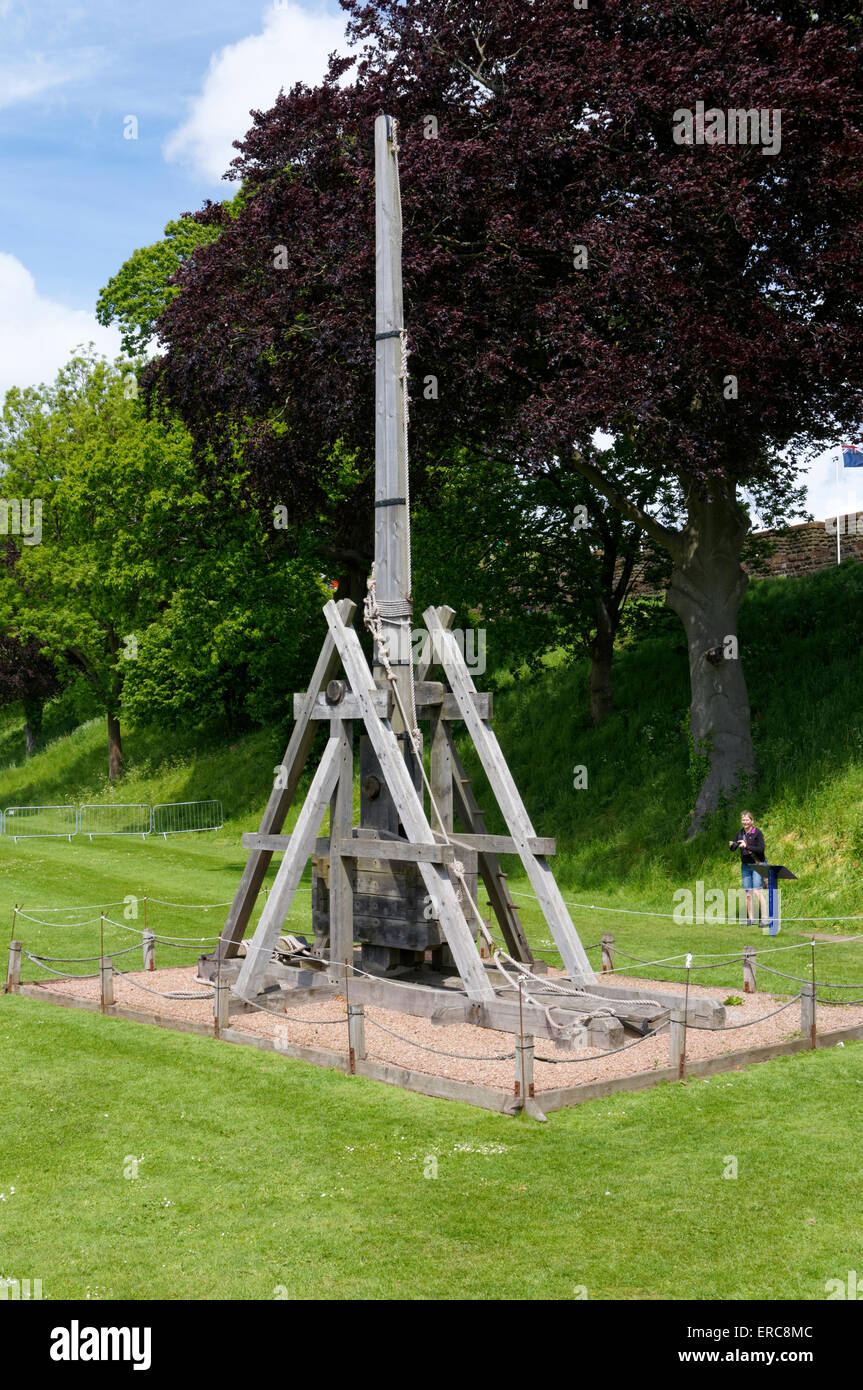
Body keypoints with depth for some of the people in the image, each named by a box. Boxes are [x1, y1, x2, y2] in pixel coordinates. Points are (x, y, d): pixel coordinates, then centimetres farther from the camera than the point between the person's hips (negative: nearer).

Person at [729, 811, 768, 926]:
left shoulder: (757, 833, -10)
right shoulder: (740, 833, 7)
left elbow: (761, 849, -19)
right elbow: (733, 848, 5)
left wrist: (746, 846, -29)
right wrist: (731, 845, -18)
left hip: (758, 865, -5)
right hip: (745, 865, 5)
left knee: (758, 891, -14)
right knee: (748, 893, 5)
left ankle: (764, 917, -13)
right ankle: (750, 918, 11)